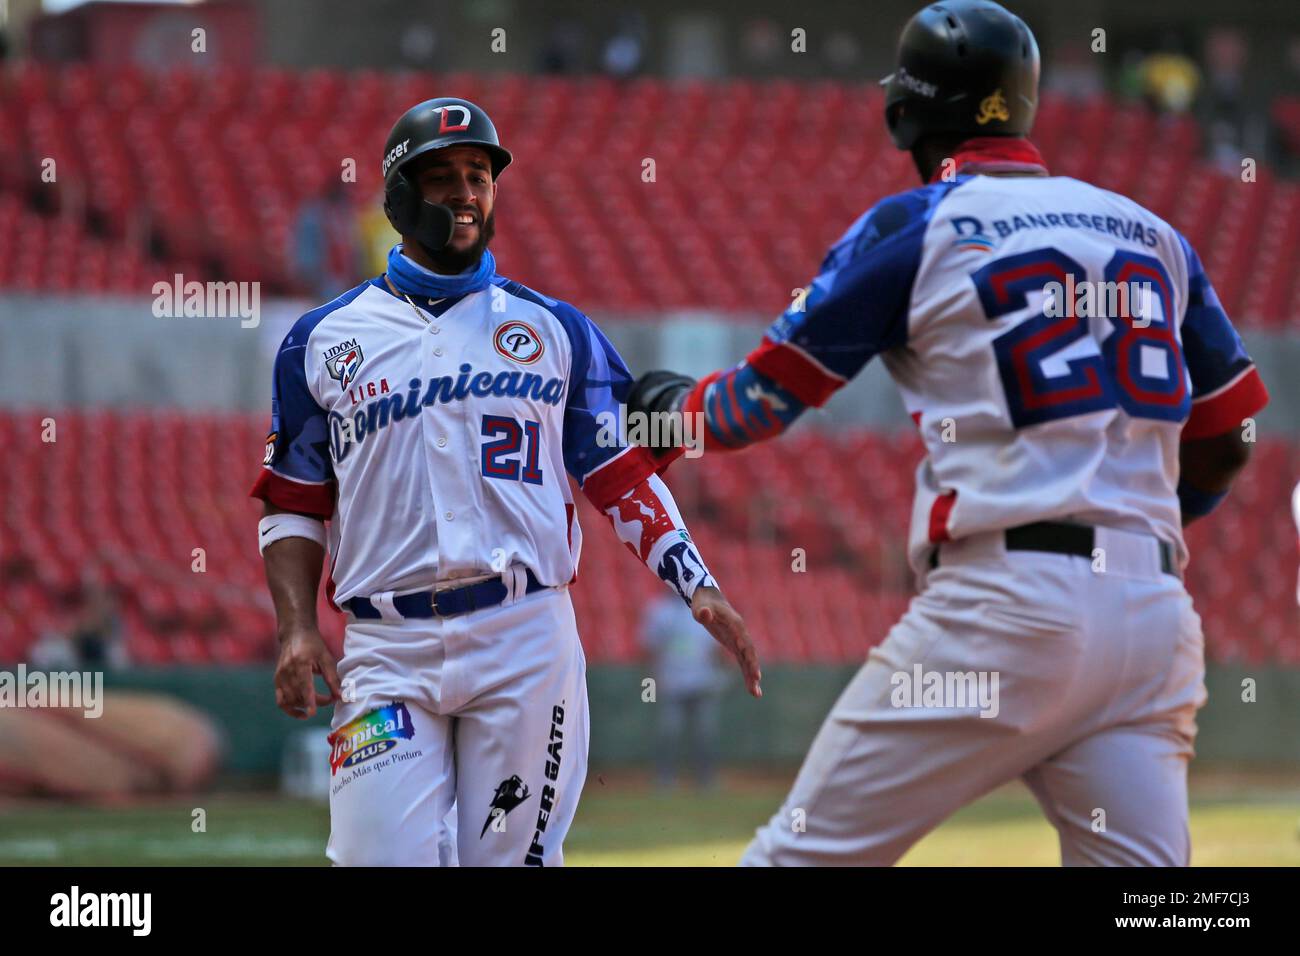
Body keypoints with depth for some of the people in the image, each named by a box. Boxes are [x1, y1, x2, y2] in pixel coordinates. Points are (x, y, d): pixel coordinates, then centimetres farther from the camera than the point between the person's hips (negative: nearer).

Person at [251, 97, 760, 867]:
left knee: (508, 858, -1)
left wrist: (698, 586, -2)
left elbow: (625, 478, 11)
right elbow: (293, 507, 12)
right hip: (387, 651, 0)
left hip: (526, 638, 0)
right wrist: (298, 629, -2)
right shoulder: (325, 340, 12)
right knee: (382, 857, -11)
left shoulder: (556, 330, 12)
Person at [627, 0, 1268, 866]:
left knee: (807, 852, 2)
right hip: (1157, 617, 5)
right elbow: (1229, 438, 19)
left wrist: (678, 404, 30)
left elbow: (766, 399, 8)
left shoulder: (913, 228, 2)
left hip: (1004, 605, -5)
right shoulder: (1152, 233, 17)